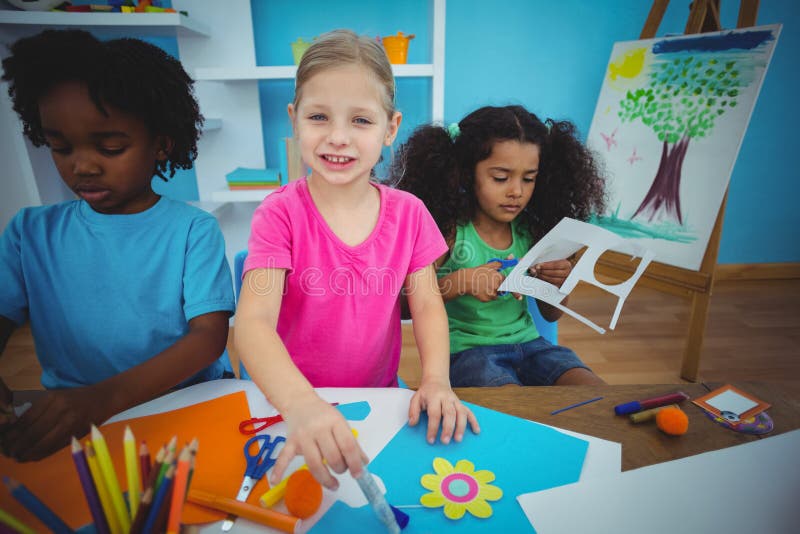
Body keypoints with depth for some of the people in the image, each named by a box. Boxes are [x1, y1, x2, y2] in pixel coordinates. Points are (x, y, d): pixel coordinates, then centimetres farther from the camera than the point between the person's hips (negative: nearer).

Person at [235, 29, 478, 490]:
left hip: (379, 396, 3)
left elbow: (427, 303, -2)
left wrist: (437, 380, -20)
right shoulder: (281, 214, -12)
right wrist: (302, 403, -40)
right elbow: (254, 320, -23)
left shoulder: (408, 213, -2)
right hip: (294, 404, -2)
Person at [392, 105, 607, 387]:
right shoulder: (449, 231, -11)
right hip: (465, 349, -5)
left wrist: (558, 283, -9)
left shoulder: (531, 231, 2)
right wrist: (461, 282, -24)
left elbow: (550, 314, 13)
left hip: (525, 341, 6)